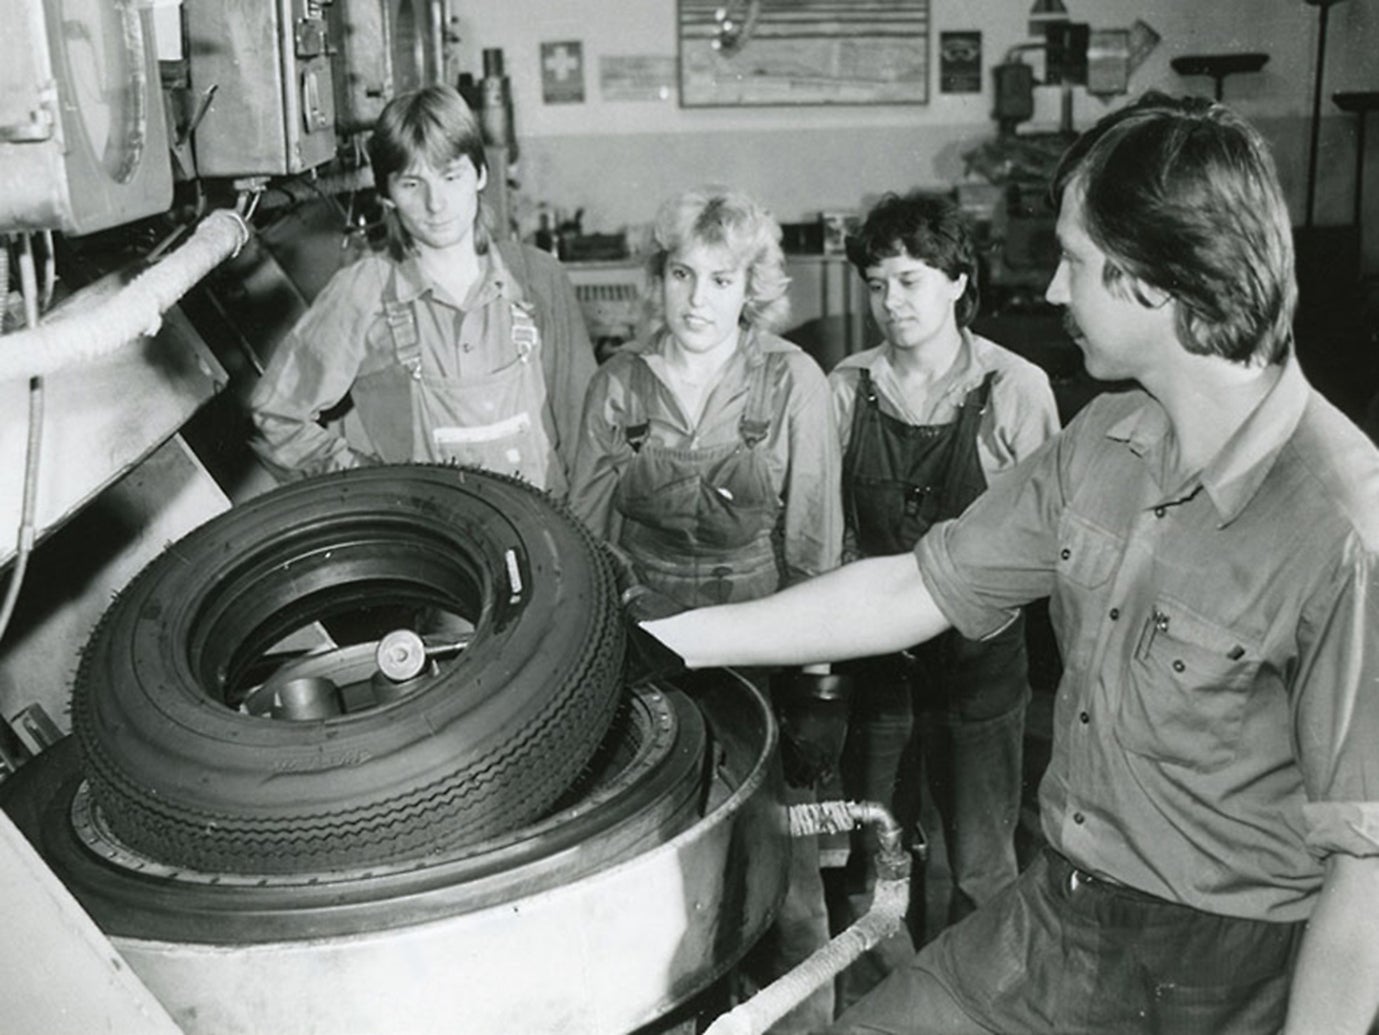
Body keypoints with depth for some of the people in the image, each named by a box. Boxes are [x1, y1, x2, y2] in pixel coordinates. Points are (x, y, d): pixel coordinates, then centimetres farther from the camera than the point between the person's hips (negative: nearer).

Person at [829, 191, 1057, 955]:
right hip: (874, 652, 3)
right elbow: (829, 524, 6)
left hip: (978, 655, -3)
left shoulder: (1015, 388, -9)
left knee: (980, 865, 7)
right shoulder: (847, 388, -1)